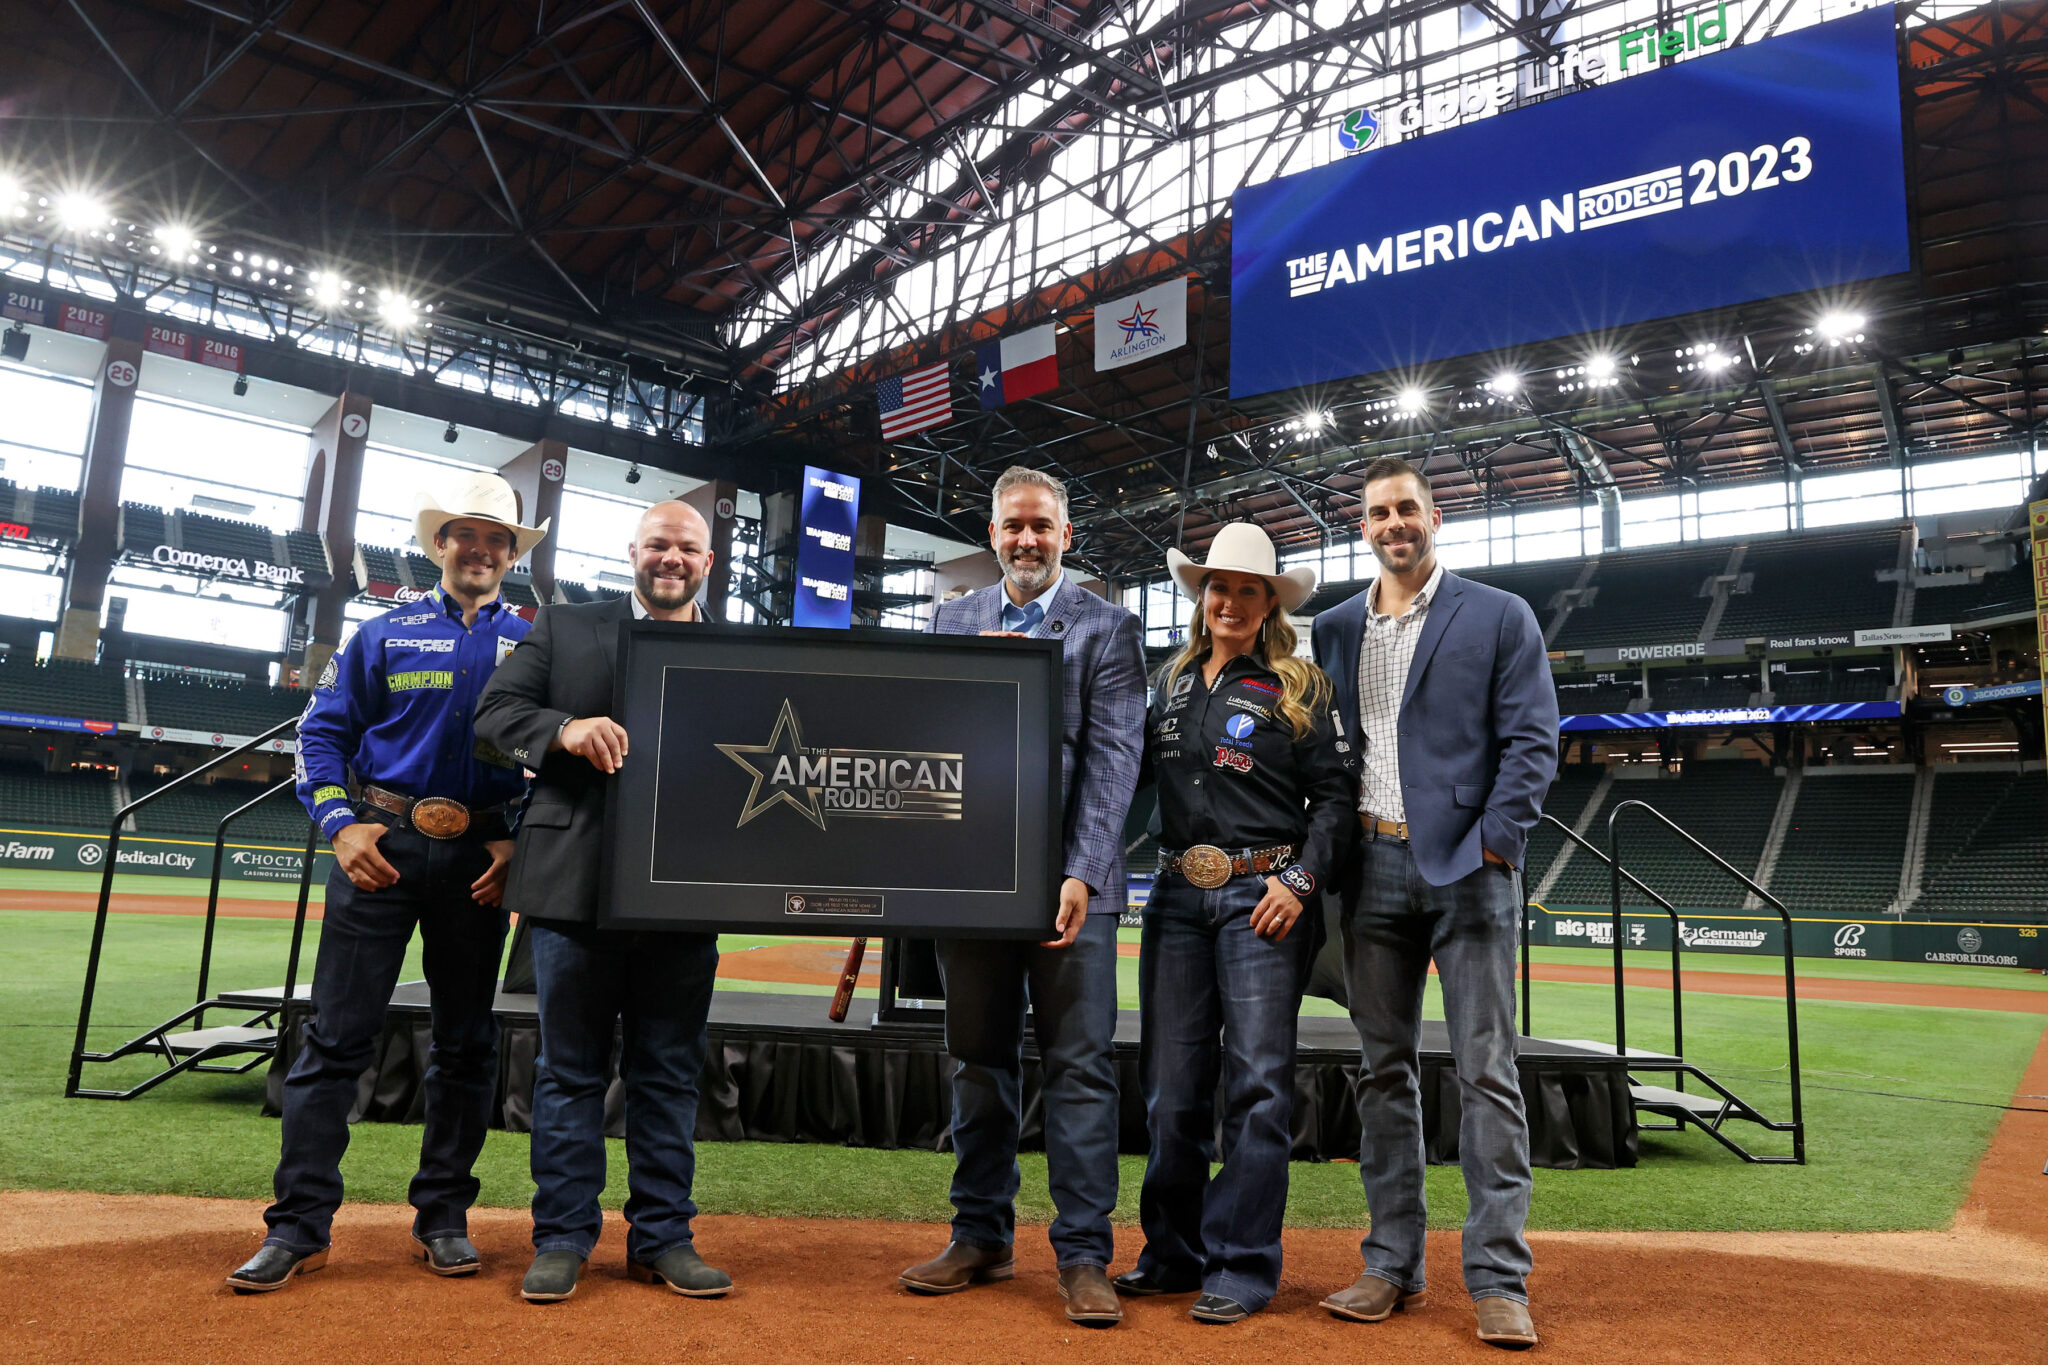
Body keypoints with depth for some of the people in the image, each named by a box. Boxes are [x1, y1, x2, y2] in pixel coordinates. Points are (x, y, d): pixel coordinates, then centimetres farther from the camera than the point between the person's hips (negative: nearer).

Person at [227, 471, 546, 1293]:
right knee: (337, 1032, -2)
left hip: (480, 855, 1)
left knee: (465, 1040, 7)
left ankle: (443, 1220, 18)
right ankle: (300, 1226, 7)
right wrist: (341, 825, -6)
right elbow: (322, 733, 7)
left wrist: (524, 846, -4)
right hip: (383, 845, -1)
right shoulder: (384, 634, 8)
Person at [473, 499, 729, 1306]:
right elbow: (496, 709, 2)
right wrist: (566, 728, -18)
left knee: (670, 1071, 9)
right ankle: (562, 1237, 20)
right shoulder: (566, 627, 8)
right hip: (577, 883, -1)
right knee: (570, 1066, 8)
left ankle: (662, 1237, 21)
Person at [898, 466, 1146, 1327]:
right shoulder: (954, 622, 14)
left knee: (1079, 1063, -1)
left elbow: (1114, 757, -7)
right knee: (979, 1059, 13)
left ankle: (1083, 1255, 9)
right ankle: (980, 1238, 25)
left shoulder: (1105, 627, 1)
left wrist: (1083, 875, -17)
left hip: (1067, 877, -4)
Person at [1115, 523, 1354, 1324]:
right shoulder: (1170, 685, 15)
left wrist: (1299, 881, -10)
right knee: (1170, 1083, 8)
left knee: (1257, 1083, -4)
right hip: (1178, 895, 4)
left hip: (1263, 895, -4)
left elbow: (1333, 799, 0)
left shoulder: (1297, 689, 3)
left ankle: (1243, 1267, 7)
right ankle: (1173, 1252, 22)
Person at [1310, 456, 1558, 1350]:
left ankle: (1498, 1281, 7)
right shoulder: (1334, 630, 14)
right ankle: (1392, 1265, 18)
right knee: (1385, 1070, 8)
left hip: (1466, 865, -3)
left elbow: (1531, 740, -3)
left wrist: (1493, 843, -12)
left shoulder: (1499, 617, 4)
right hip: (1372, 866, 4)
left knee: (1487, 1072, -2)